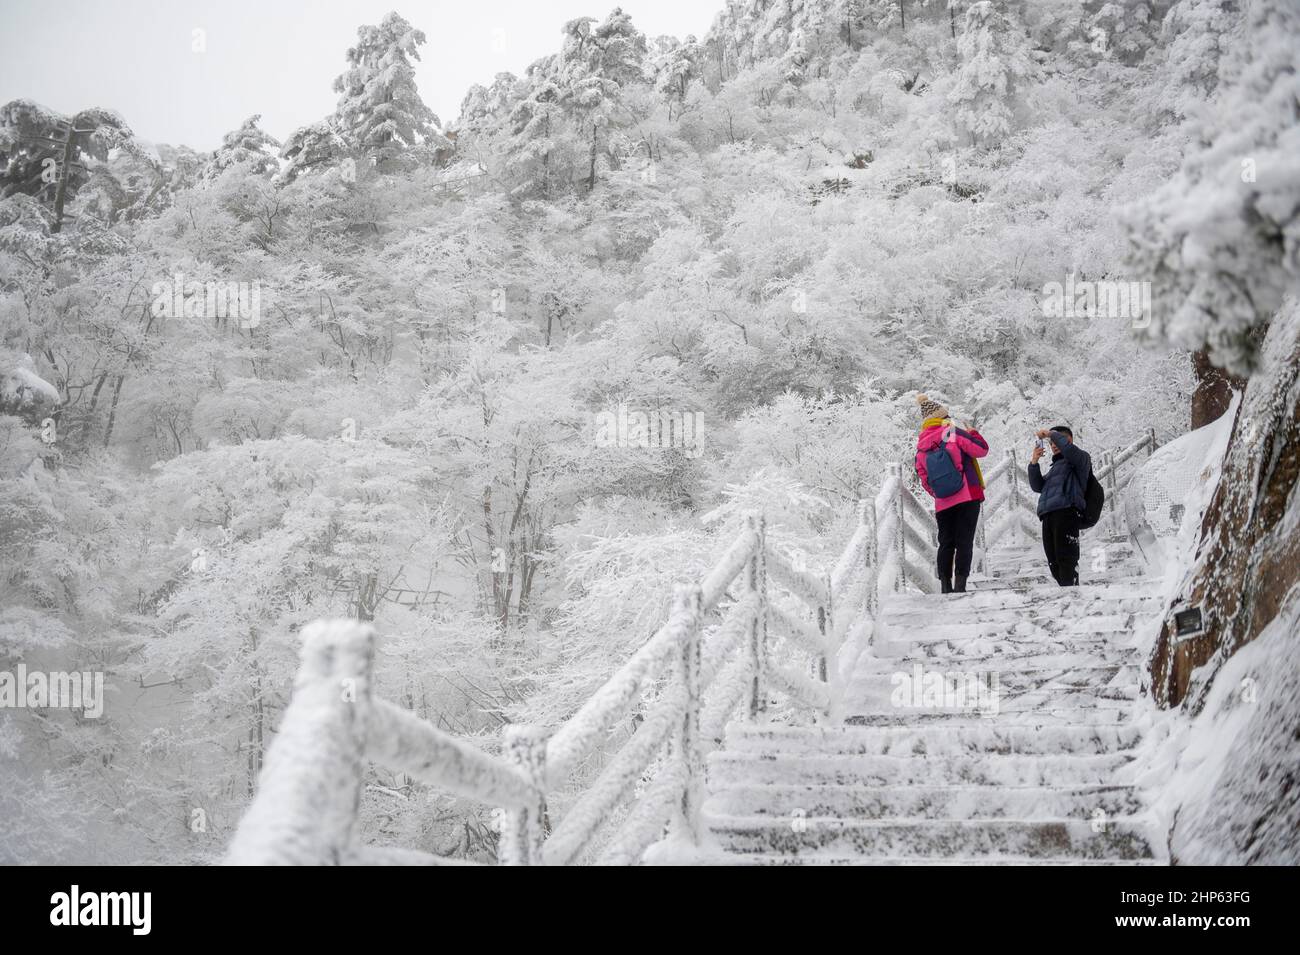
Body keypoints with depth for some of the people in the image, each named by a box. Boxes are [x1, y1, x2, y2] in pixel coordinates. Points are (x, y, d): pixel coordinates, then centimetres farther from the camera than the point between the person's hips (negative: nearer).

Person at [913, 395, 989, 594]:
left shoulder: (921, 447, 8)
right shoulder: (954, 433, -6)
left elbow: (925, 480, 11)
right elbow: (982, 449, -4)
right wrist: (973, 434, 13)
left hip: (943, 503, 4)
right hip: (968, 496, -4)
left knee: (946, 543, 10)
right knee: (964, 541, -4)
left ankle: (945, 585, 5)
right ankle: (960, 583, -12)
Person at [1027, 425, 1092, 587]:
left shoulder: (1080, 458, 12)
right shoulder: (1056, 467, 35)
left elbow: (1069, 448, -13)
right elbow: (1038, 487, 24)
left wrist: (1052, 434, -1)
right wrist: (1034, 463, 12)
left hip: (1066, 511, -8)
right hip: (1048, 515, 8)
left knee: (1065, 557, -19)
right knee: (1054, 562, 0)